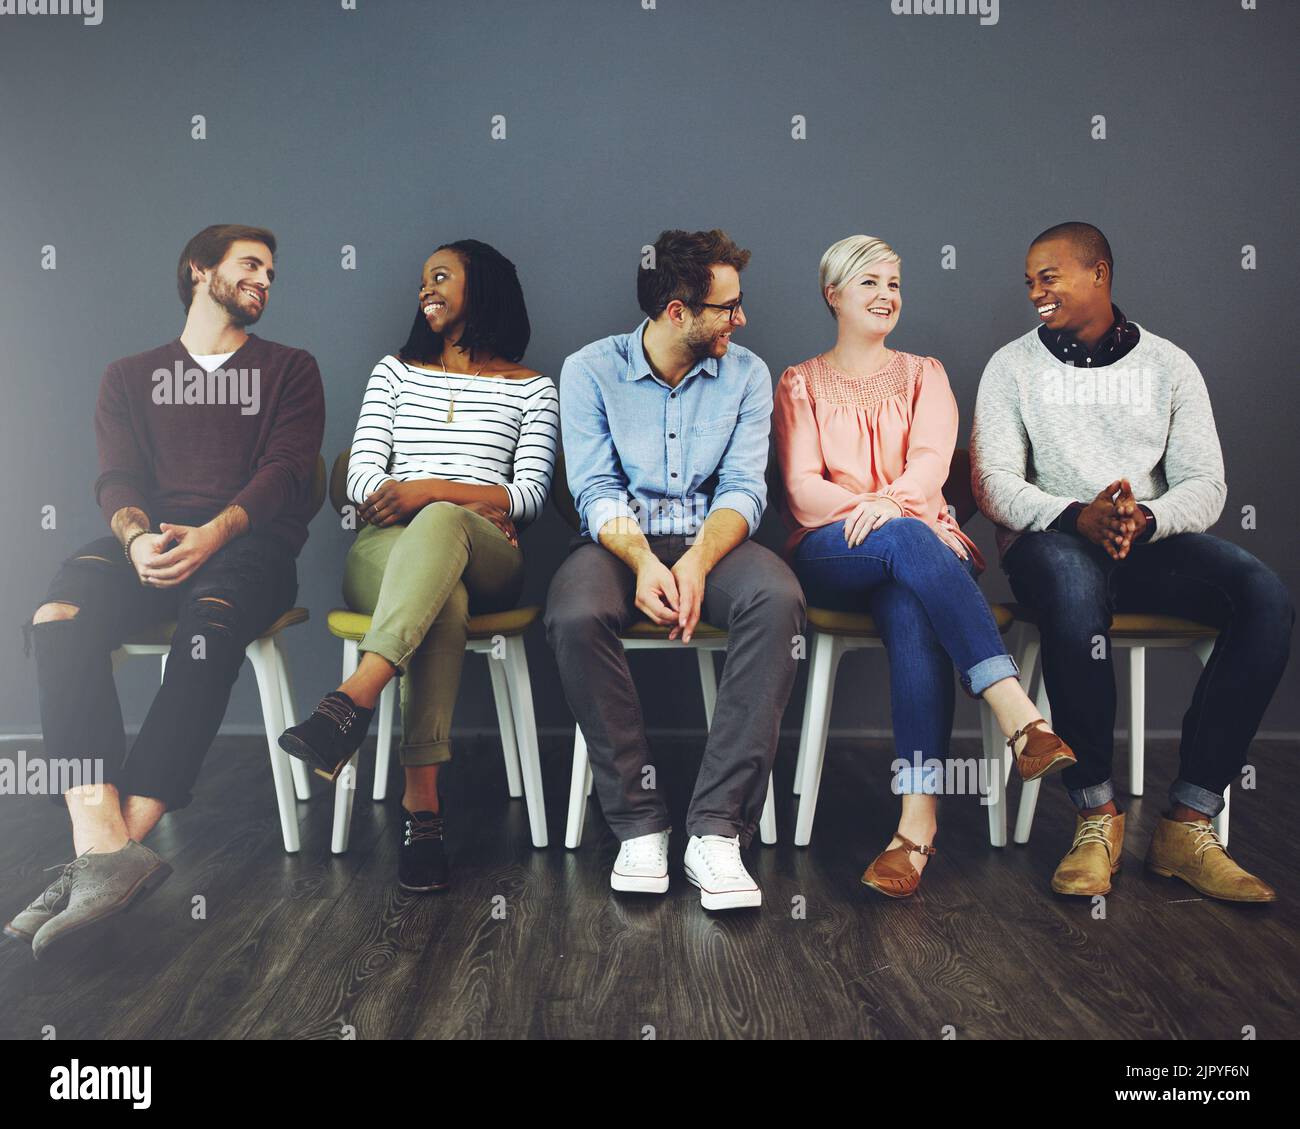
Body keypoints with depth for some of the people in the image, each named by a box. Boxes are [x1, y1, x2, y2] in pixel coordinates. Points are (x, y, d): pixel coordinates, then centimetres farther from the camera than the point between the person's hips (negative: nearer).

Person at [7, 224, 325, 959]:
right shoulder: (132, 376, 24)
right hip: (152, 544, 2)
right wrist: (138, 538, -17)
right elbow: (118, 477, 8)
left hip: (249, 545, -2)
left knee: (209, 622, -38)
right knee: (62, 614, -31)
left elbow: (286, 472, 2)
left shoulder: (289, 370, 19)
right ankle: (106, 850, -42)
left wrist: (212, 533, -18)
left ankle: (109, 852, -41)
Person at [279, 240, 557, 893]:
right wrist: (479, 500, -6)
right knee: (443, 600, -37)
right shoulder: (395, 371, 24)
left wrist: (431, 491, -13)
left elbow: (530, 496, 2)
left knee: (440, 522, -39)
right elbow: (362, 476, 11)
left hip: (487, 561, -1)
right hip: (386, 550, 1)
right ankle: (421, 804, -44)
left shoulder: (531, 389, 17)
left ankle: (354, 697, -53)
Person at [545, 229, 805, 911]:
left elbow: (744, 490, -3)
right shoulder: (590, 370, 1)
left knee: (777, 598, -33)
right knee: (575, 617, -35)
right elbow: (596, 491, -6)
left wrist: (697, 561, -24)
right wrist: (644, 561, -26)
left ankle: (716, 829, -31)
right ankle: (639, 822, -21)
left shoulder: (746, 374, 6)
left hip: (710, 539, 1)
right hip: (619, 540, -1)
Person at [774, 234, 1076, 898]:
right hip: (829, 555, -1)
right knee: (907, 540, -38)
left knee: (911, 612, -37)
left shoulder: (923, 375, 22)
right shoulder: (800, 383, 18)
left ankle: (918, 821, -47)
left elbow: (931, 460, 1)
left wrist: (890, 502, -22)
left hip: (923, 539, 1)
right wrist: (862, 508, -19)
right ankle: (1021, 718, -50)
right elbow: (802, 487, 2)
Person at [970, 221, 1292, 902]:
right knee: (1074, 589, -39)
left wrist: (1144, 520, -19)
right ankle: (1097, 814, -25)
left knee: (1265, 597, -26)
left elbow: (1204, 485, 4)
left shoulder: (1168, 365, 13)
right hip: (1052, 540, -2)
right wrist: (1077, 516, -21)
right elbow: (995, 483, -2)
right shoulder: (1013, 366, 9)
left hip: (1153, 541, 3)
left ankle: (1187, 825, -24)